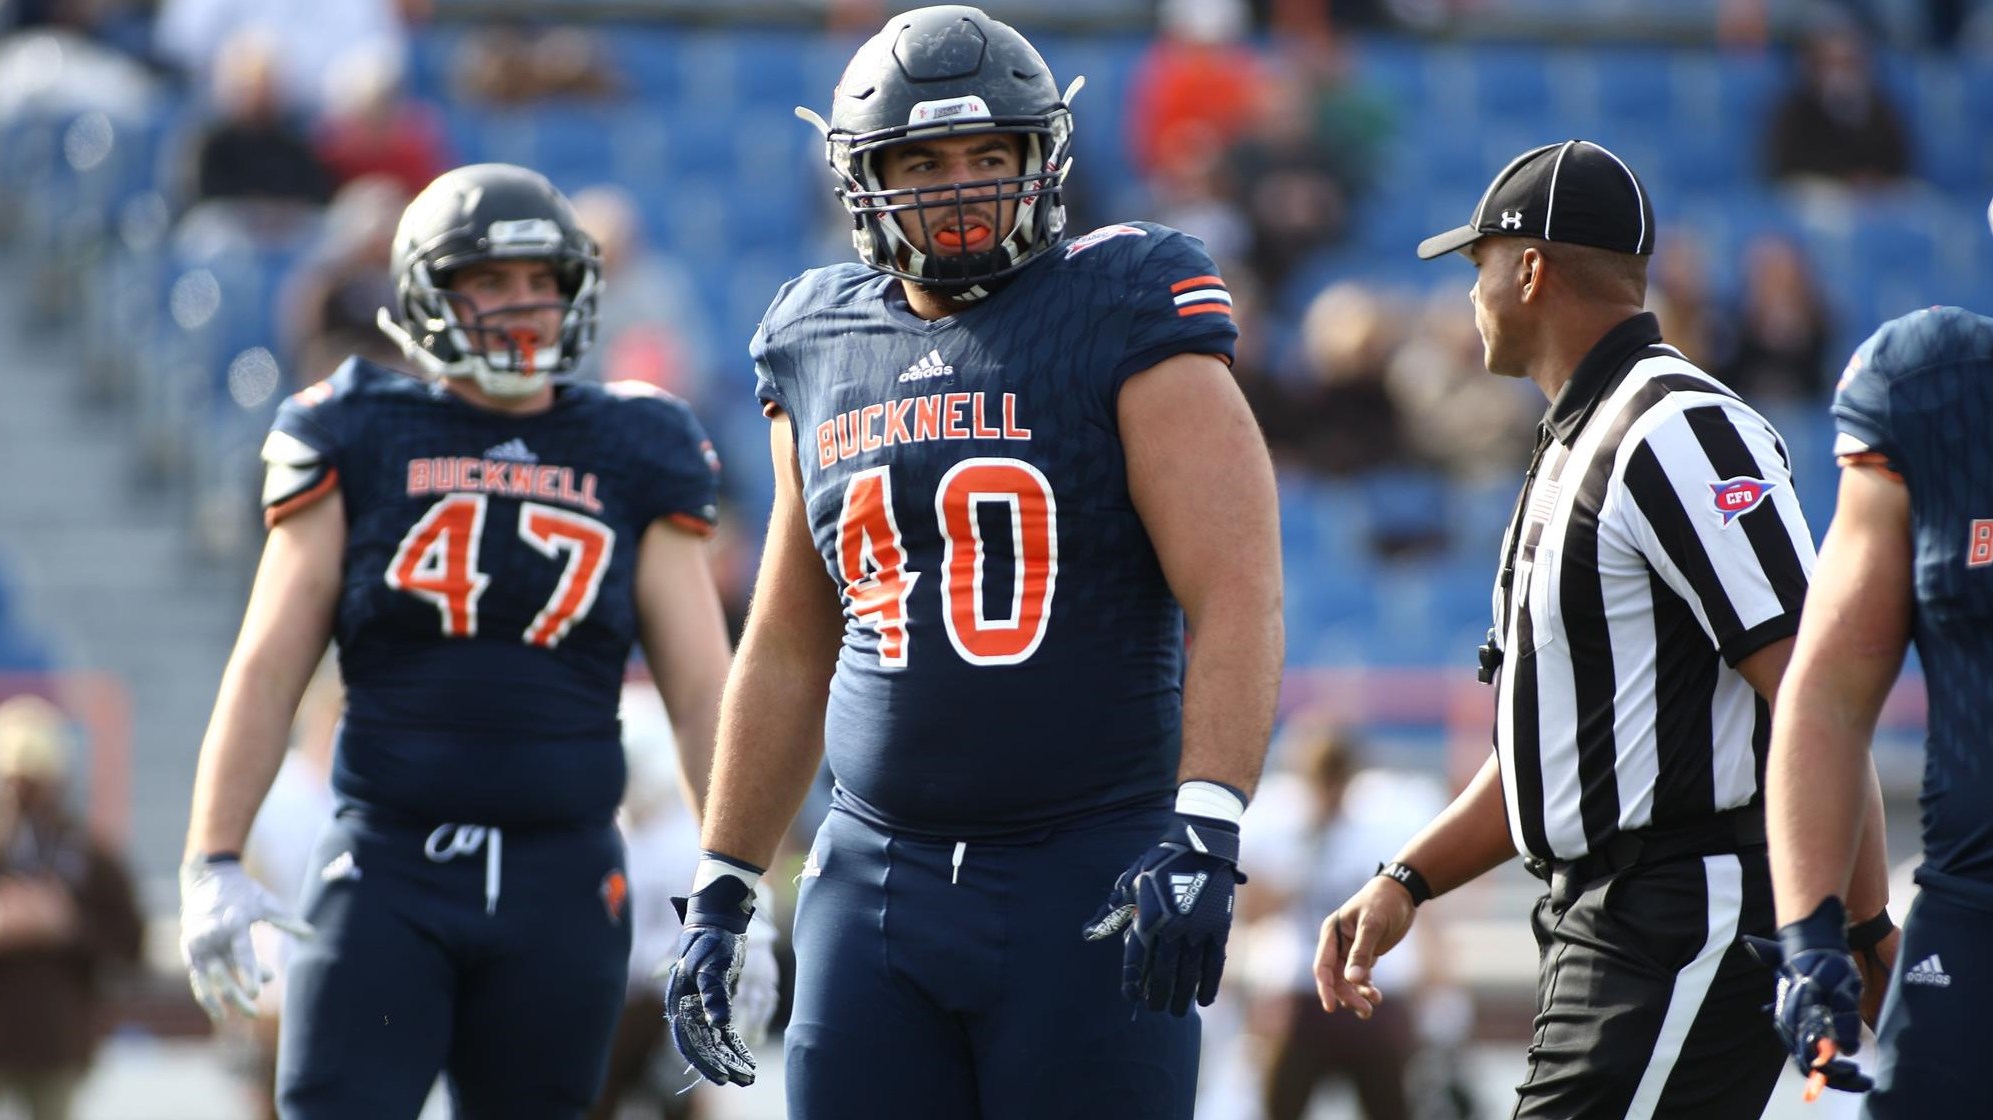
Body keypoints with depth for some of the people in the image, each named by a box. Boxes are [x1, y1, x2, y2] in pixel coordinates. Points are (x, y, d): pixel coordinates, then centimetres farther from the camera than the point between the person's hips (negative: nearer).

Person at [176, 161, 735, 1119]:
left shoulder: (631, 461, 7)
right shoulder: (361, 446, 4)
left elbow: (702, 696, 6)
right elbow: (267, 671, 4)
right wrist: (211, 864, -3)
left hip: (561, 885, 2)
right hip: (386, 869, -1)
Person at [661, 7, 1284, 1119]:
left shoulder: (1121, 320, -5)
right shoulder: (824, 351, 12)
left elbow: (1237, 596, -13)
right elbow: (788, 653, 20)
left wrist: (1206, 832, -25)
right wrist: (720, 893, 17)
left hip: (1091, 889, -5)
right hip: (878, 882, 5)